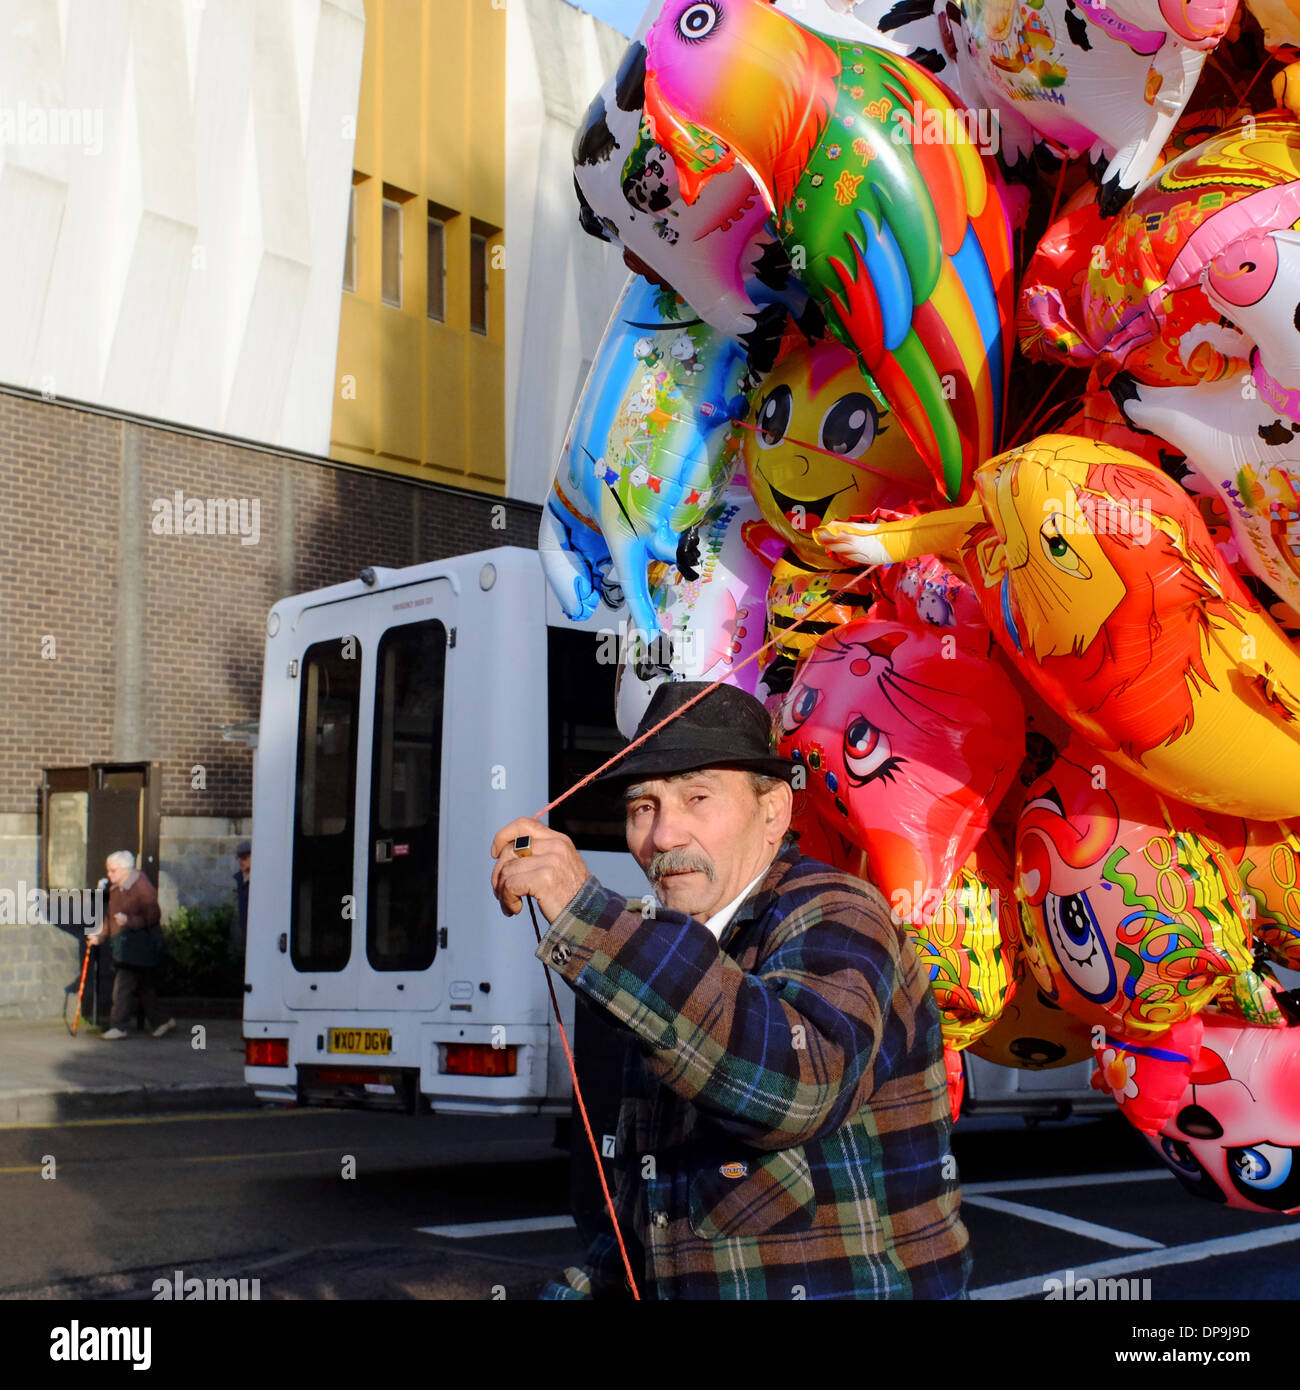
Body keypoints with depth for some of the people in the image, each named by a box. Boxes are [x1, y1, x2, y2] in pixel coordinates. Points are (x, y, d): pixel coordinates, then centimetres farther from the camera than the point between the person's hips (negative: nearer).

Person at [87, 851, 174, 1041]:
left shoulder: (142, 887, -14)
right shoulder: (115, 888, 14)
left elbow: (153, 917, -16)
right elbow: (111, 915, 23)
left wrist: (129, 921, -28)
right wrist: (100, 936, 15)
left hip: (139, 945, -9)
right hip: (124, 945, 9)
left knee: (124, 985, -11)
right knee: (142, 986, 11)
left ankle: (118, 1027, -7)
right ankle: (160, 1022, 19)